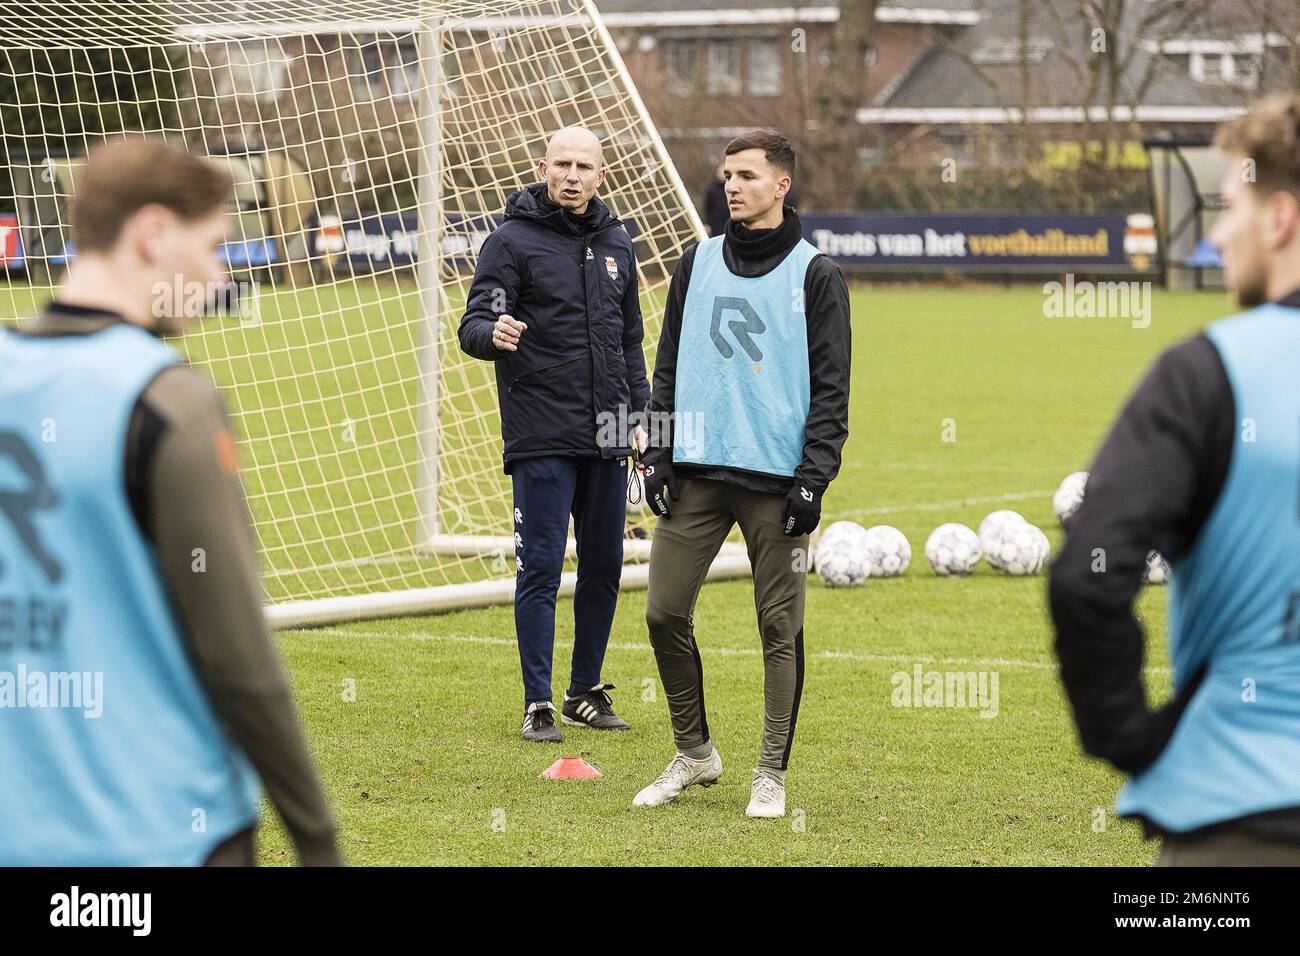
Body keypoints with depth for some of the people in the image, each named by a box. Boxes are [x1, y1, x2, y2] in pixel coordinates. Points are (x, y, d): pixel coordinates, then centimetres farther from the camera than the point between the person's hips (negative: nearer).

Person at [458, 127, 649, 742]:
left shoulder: (615, 243, 13)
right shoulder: (512, 242, -4)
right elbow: (474, 326, -11)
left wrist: (641, 413, 16)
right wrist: (492, 333, -34)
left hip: (607, 438, 5)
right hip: (542, 438, -5)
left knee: (604, 567, 9)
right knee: (540, 569, -4)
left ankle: (586, 692, 21)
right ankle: (538, 704, 2)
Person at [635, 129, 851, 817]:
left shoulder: (815, 276, 1)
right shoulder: (696, 265, 12)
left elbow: (831, 386, -2)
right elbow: (668, 367, 15)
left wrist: (814, 476, -10)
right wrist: (659, 456, 6)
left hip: (777, 477, -4)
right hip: (696, 474, 4)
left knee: (779, 629, 0)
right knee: (664, 611, 1)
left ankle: (772, 773, 9)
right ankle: (694, 753, 17)